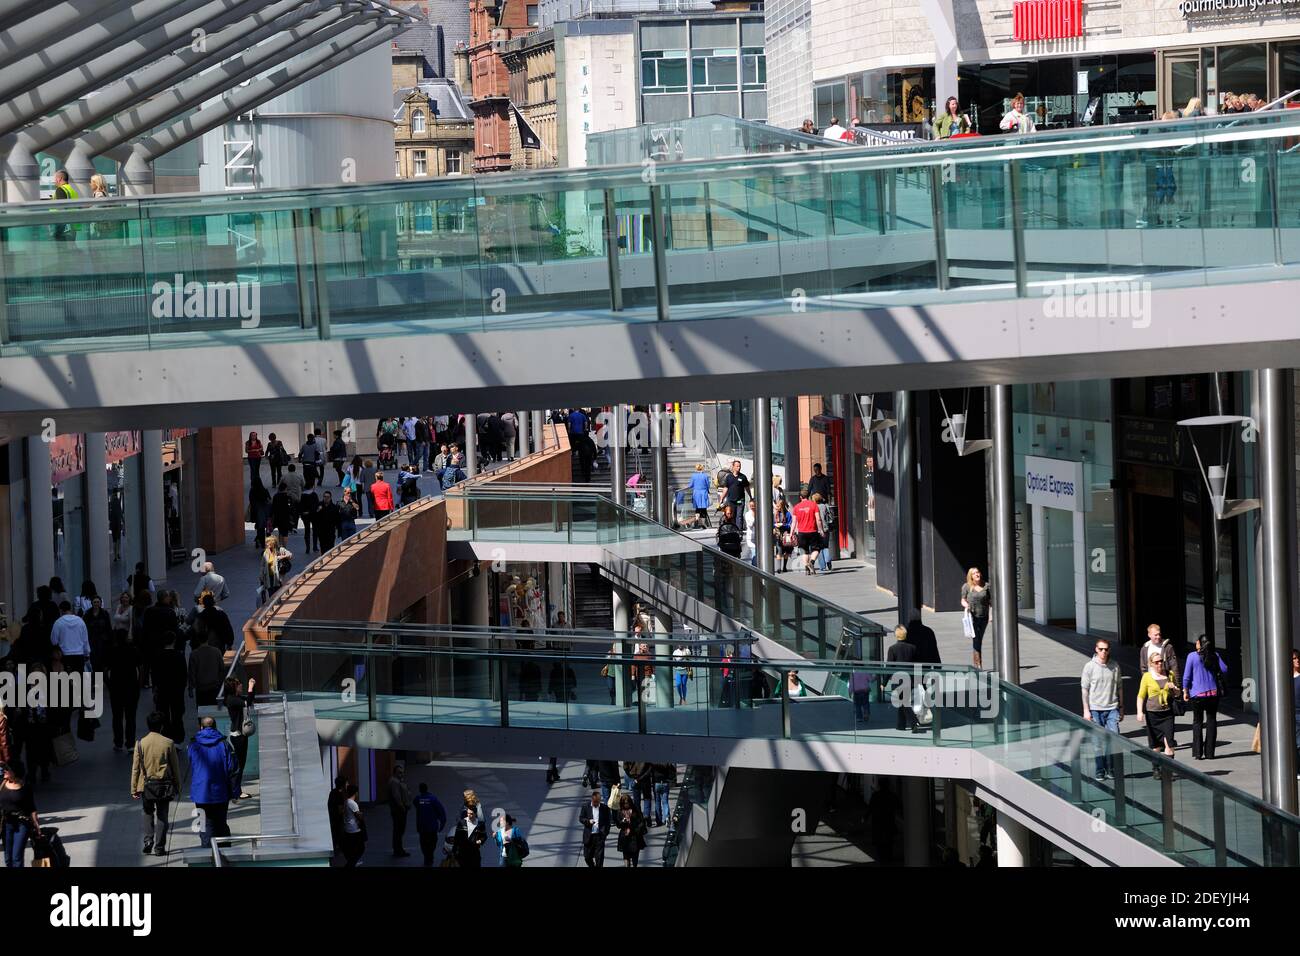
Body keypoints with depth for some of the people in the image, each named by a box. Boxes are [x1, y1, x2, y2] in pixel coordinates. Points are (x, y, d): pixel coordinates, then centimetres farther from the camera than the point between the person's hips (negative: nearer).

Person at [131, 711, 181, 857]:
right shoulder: (168, 743, -5)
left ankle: (148, 841, 1)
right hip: (164, 785, 0)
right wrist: (177, 786, 11)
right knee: (162, 816, 7)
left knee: (148, 813, 18)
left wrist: (134, 788, 5)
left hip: (146, 785, 0)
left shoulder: (140, 743, -5)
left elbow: (135, 768, -2)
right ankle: (159, 847, 5)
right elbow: (175, 766, 1)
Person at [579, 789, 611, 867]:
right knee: (587, 857, 11)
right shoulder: (586, 806, 0)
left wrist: (605, 832, -7)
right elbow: (580, 818, 3)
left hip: (599, 836, -2)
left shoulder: (605, 808, -3)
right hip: (588, 836, 2)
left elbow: (607, 822, 3)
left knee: (599, 857, -3)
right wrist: (588, 821, -17)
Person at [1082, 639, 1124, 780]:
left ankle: (1111, 769, 3)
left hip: (1112, 708, 2)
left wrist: (1121, 707, 12)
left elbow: (1119, 688, 13)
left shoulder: (1115, 666, 5)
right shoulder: (1089, 666, -2)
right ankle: (1100, 771, 11)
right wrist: (1086, 710, -5)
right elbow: (1085, 689, -1)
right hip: (1095, 709, -2)